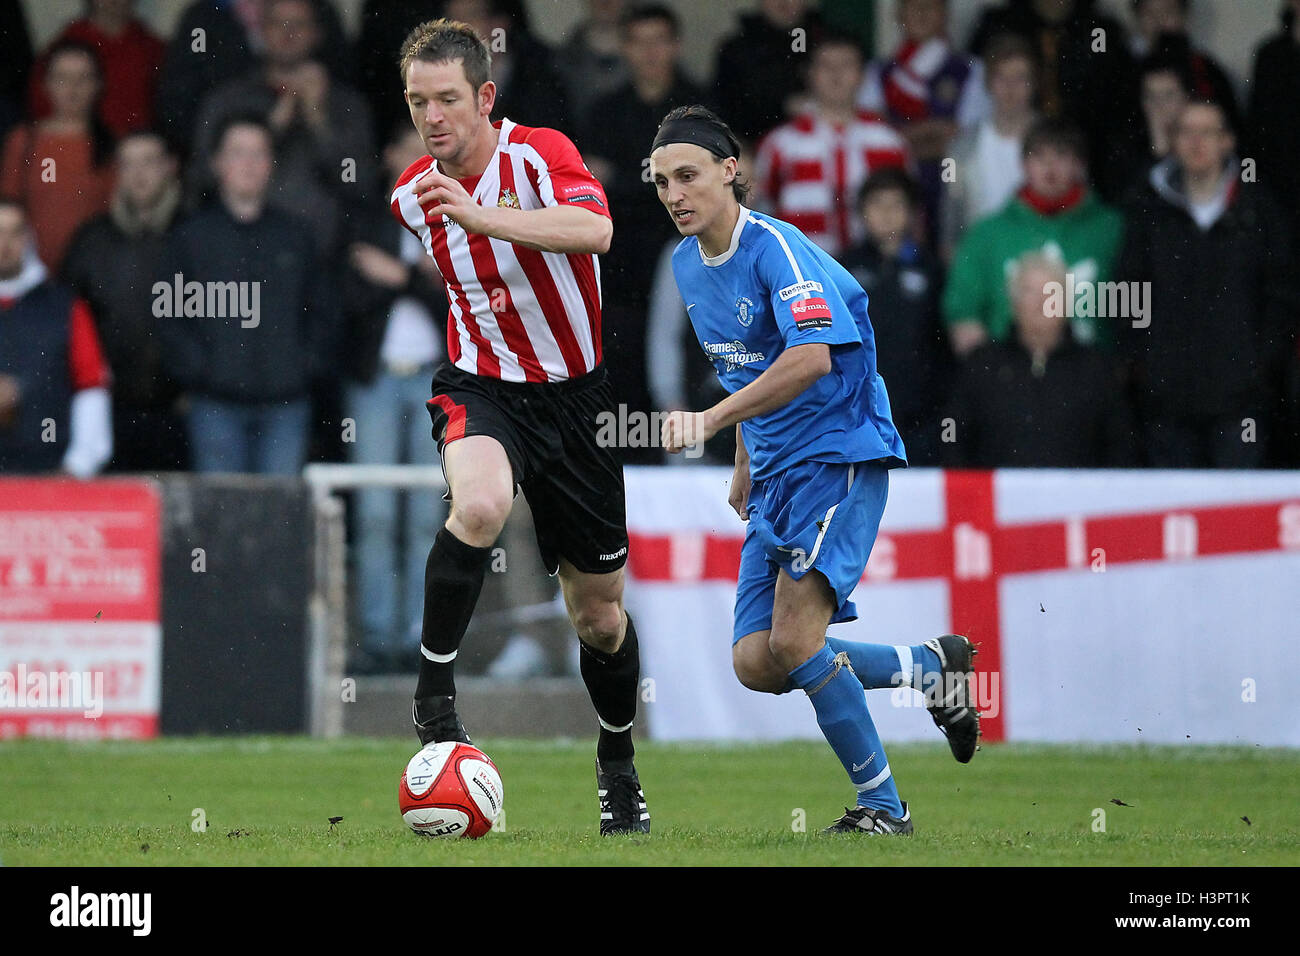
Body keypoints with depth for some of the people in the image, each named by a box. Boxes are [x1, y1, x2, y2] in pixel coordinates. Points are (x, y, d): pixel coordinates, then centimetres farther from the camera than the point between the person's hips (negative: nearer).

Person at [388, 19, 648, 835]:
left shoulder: (542, 154, -16)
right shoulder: (413, 195, 0)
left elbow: (595, 229, -38)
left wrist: (483, 218, -48)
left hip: (577, 393, -1)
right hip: (482, 389, 1)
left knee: (599, 613, 9)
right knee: (479, 503, -35)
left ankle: (619, 765, 33)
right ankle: (435, 690, -22)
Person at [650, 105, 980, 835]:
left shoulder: (776, 249, -17)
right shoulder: (688, 266, 10)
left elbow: (812, 359, -32)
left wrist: (712, 419, -37)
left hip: (843, 459, -9)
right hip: (778, 474, 9)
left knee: (793, 642, -20)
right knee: (757, 664, -2)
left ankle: (882, 803, -4)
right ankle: (932, 667, 18)